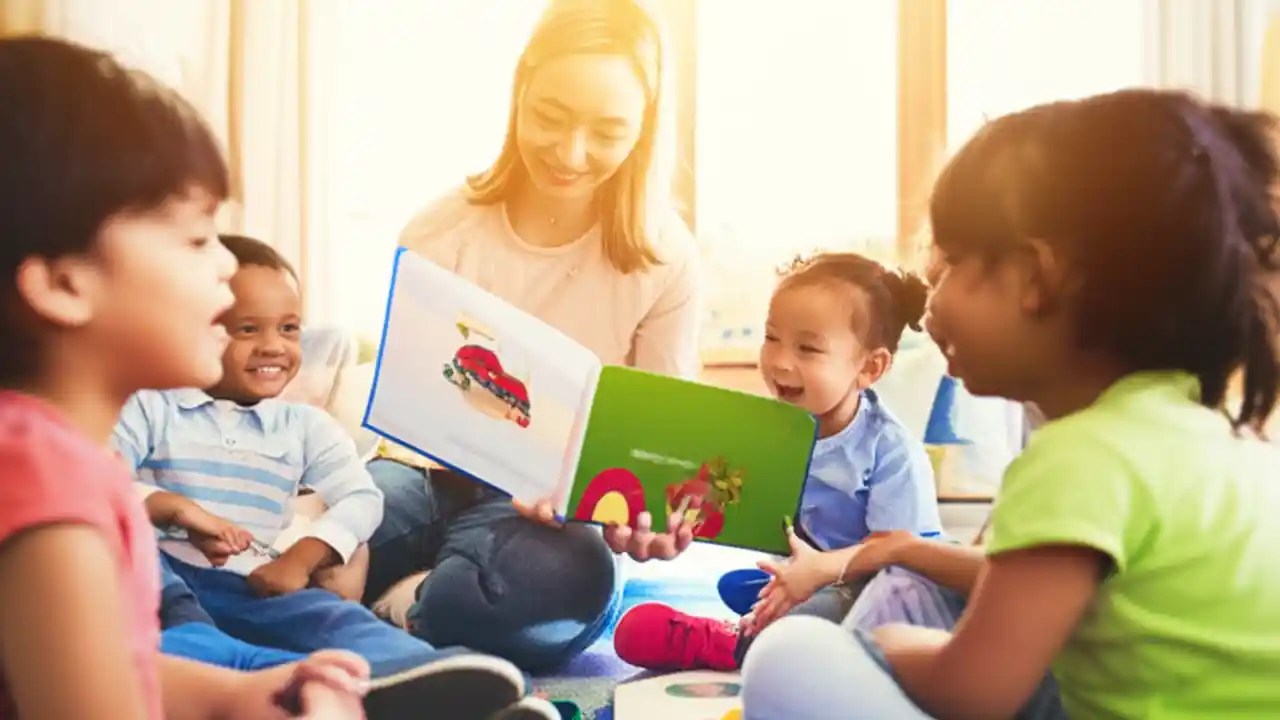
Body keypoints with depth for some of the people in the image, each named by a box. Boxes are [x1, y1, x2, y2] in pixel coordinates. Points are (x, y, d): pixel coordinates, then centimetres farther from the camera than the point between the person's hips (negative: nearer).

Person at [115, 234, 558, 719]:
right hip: (163, 566, -2)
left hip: (254, 587, 2)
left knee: (336, 617, -29)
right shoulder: (151, 407, 11)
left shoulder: (306, 427, 17)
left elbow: (361, 500, 4)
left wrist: (299, 560, -13)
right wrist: (177, 507, -17)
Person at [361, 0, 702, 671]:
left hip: (549, 505, 0)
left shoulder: (664, 258, -6)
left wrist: (646, 509, -26)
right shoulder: (440, 234, -6)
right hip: (431, 471, 0)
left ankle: (396, 610, -12)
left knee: (579, 576, -38)